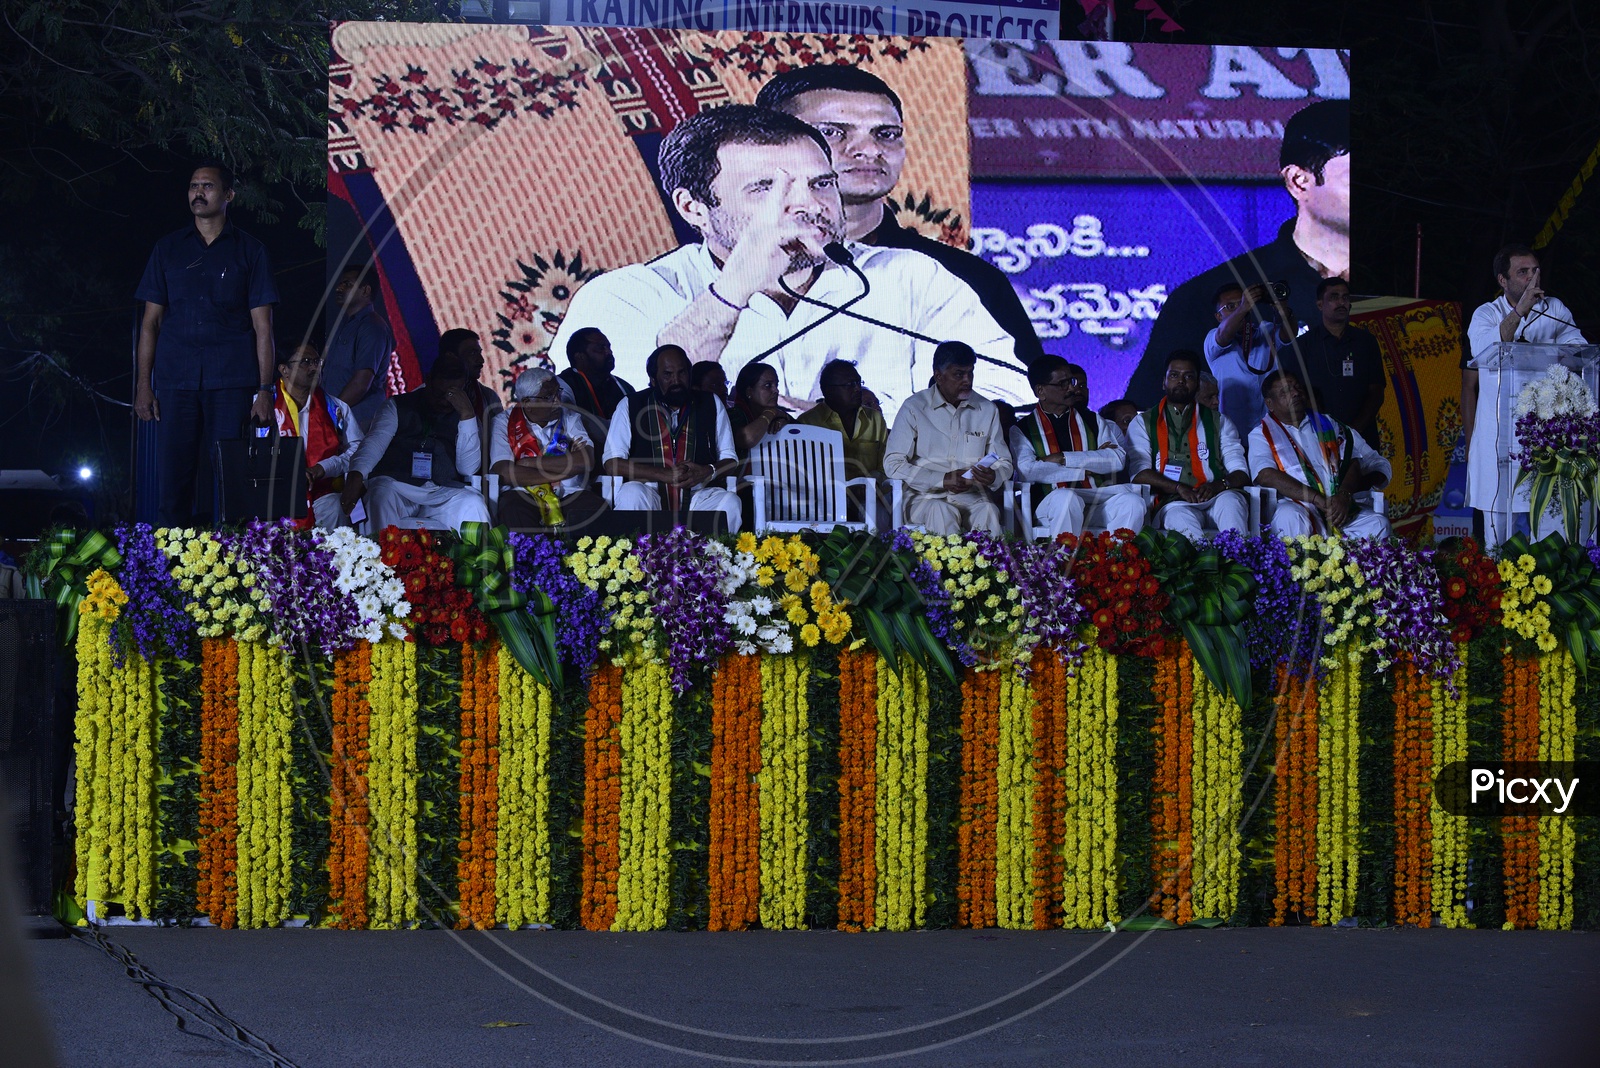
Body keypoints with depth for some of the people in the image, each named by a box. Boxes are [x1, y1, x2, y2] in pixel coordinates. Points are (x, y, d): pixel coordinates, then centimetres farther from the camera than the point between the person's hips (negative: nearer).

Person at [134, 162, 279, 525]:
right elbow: (150, 321, 14)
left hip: (231, 382, -2)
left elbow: (262, 327, 6)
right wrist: (143, 384, 4)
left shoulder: (249, 251, 9)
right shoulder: (168, 249, 14)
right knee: (172, 479, -2)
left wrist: (265, 390, -3)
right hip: (175, 379, 2)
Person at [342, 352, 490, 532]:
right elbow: (375, 442, -2)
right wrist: (356, 475, -23)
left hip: (443, 494, 1)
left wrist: (467, 414, -4)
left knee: (473, 504, -31)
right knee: (383, 495, -36)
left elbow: (469, 468, 4)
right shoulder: (399, 406, 15)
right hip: (395, 485, -1)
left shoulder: (464, 416, 18)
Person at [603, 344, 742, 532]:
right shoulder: (630, 406, 5)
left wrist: (707, 472, -13)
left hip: (696, 497, 2)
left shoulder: (711, 405, 12)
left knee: (730, 501, -29)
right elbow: (612, 464, -5)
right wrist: (665, 475, -17)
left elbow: (730, 460, 13)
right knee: (631, 493, -35)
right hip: (650, 492, -1)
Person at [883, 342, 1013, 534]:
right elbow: (893, 464, -4)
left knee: (988, 511, -33)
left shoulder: (988, 410, 13)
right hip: (926, 497, -2)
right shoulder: (914, 408, 3)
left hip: (972, 497, 2)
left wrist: (992, 476, -11)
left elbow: (1004, 463, 16)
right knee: (942, 512, -36)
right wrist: (942, 480, -15)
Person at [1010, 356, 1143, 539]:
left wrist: (1062, 458, -7)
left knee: (1132, 501, -27)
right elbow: (1027, 470, -9)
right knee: (1066, 498, -37)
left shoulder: (1092, 421, 20)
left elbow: (1118, 459, 2)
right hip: (1051, 504, -3)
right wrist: (1084, 470, -5)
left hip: (1097, 502, 3)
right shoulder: (1023, 429, 11)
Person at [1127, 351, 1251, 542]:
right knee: (1181, 518, -39)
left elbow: (1240, 473, 12)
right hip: (1173, 502, -2)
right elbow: (1139, 472, 2)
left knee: (1230, 500, -35)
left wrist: (1219, 485, -12)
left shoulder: (1218, 422, 25)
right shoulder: (1142, 424, 20)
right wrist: (1180, 488, -14)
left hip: (1216, 499, 2)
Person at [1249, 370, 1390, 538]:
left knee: (1378, 524, -25)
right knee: (1289, 516, -38)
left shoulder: (1326, 424, 23)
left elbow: (1353, 461, 11)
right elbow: (1266, 475, -9)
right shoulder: (1261, 435, 11)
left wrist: (1344, 495, -13)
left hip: (1340, 506, 4)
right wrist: (1318, 499, -19)